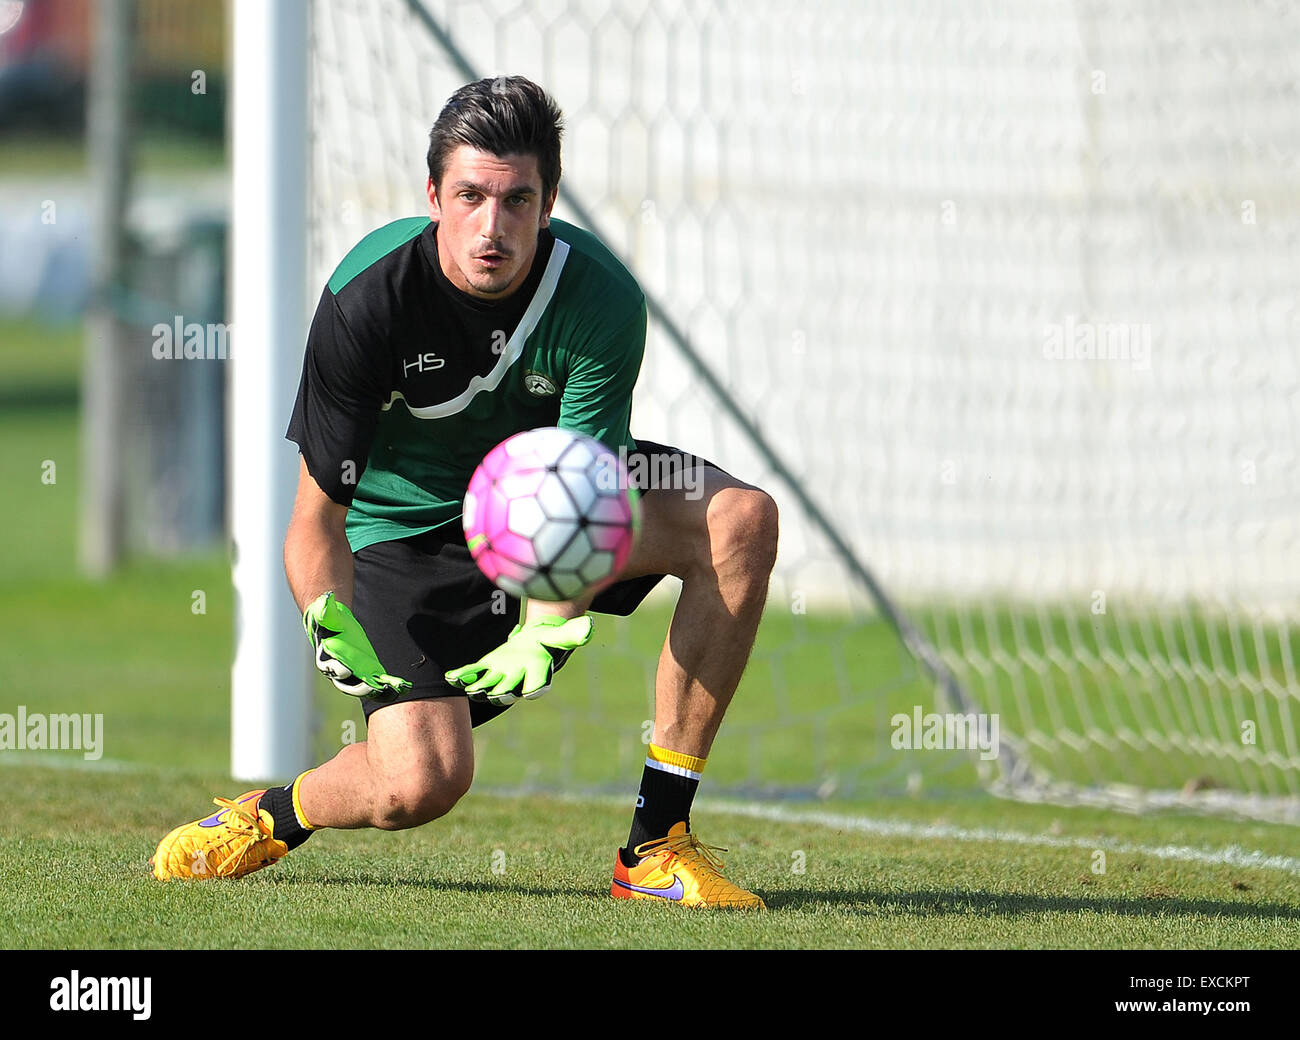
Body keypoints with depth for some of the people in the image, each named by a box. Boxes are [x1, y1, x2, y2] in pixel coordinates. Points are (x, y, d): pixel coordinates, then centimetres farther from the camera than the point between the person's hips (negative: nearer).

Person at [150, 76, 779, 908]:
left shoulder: (602, 300, -24)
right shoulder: (367, 298, -27)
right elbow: (318, 512, -22)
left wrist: (545, 635, -45)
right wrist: (337, 629, -42)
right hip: (408, 520, -3)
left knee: (742, 520, -24)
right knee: (421, 783, -25)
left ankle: (658, 843, -19)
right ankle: (271, 816, 13)